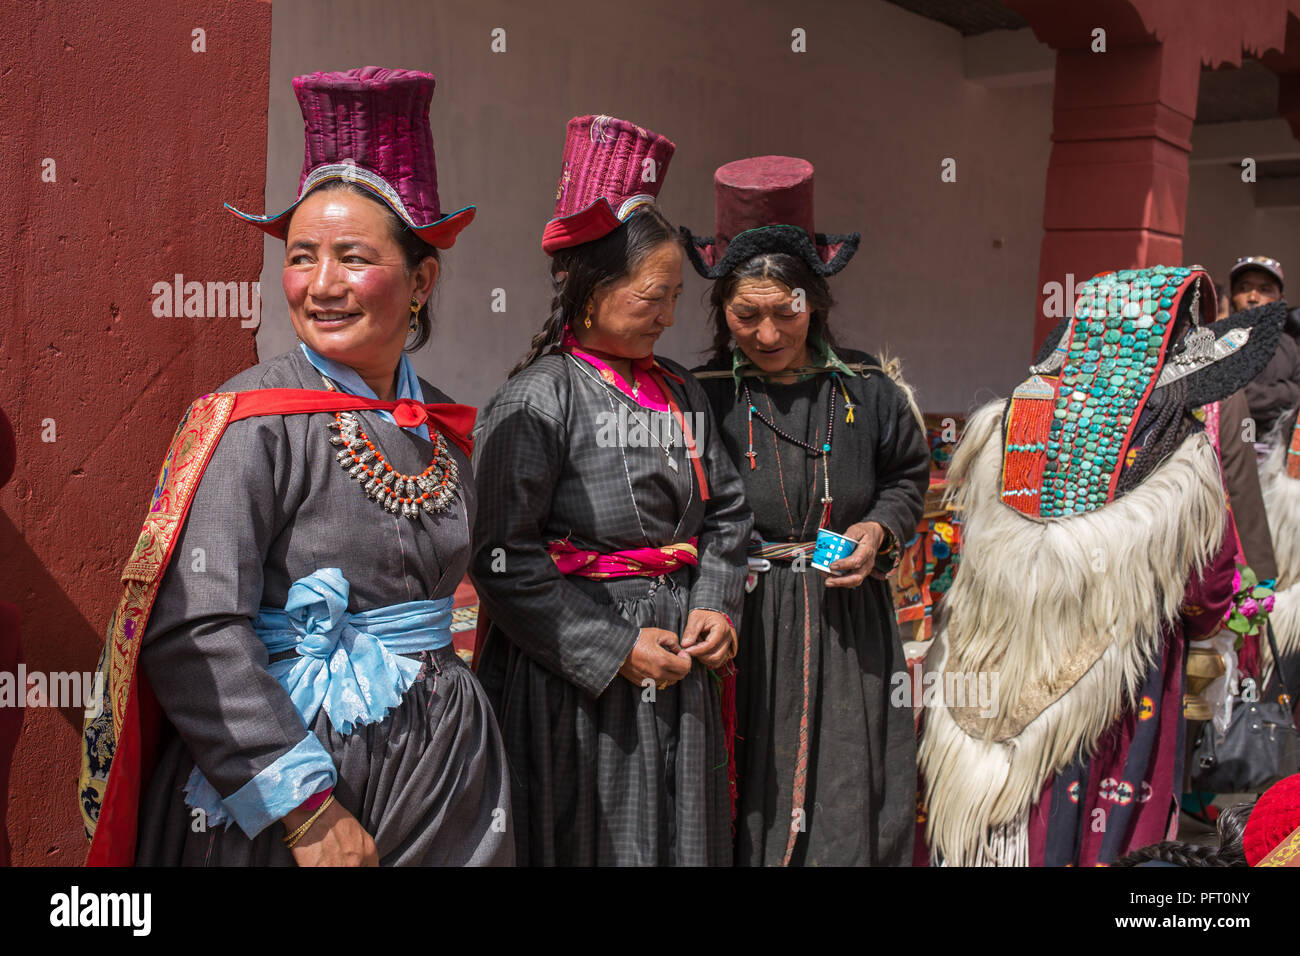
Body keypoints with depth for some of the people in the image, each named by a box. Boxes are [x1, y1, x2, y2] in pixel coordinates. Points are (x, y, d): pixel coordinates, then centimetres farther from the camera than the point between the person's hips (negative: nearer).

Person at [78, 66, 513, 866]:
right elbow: (189, 632, -20)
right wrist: (306, 811, -21)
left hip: (443, 768, 5)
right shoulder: (251, 423, -13)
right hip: (277, 790, -5)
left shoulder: (447, 432, 3)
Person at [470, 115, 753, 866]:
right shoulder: (537, 399, -13)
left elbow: (727, 511, 15)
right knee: (591, 838, 7)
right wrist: (614, 649, -16)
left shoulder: (680, 391, 7)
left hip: (680, 665, 6)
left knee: (683, 836, 16)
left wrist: (716, 607, -2)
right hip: (572, 677, -6)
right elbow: (504, 558, -17)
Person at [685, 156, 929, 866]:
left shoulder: (865, 390, 1)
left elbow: (908, 474, 17)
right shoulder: (701, 400, -6)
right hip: (746, 630, -2)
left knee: (850, 805, 10)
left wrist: (880, 530, 0)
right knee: (753, 801, 6)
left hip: (850, 628, 2)